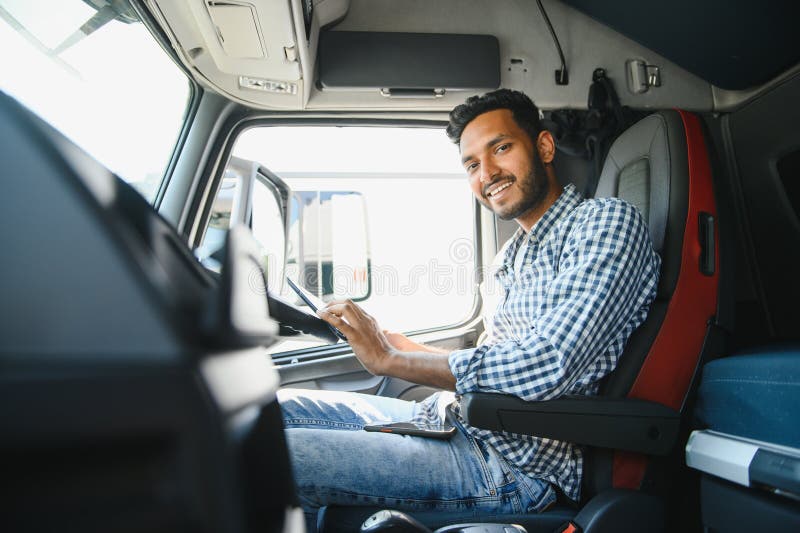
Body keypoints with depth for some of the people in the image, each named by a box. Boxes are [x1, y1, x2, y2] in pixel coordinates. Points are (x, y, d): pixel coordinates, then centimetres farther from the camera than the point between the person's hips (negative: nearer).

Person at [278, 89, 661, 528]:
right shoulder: (512, 256, 17)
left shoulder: (607, 222, -9)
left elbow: (545, 368, -23)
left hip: (517, 463, -8)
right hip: (446, 420, 8)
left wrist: (390, 359, -15)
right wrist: (395, 342, 8)